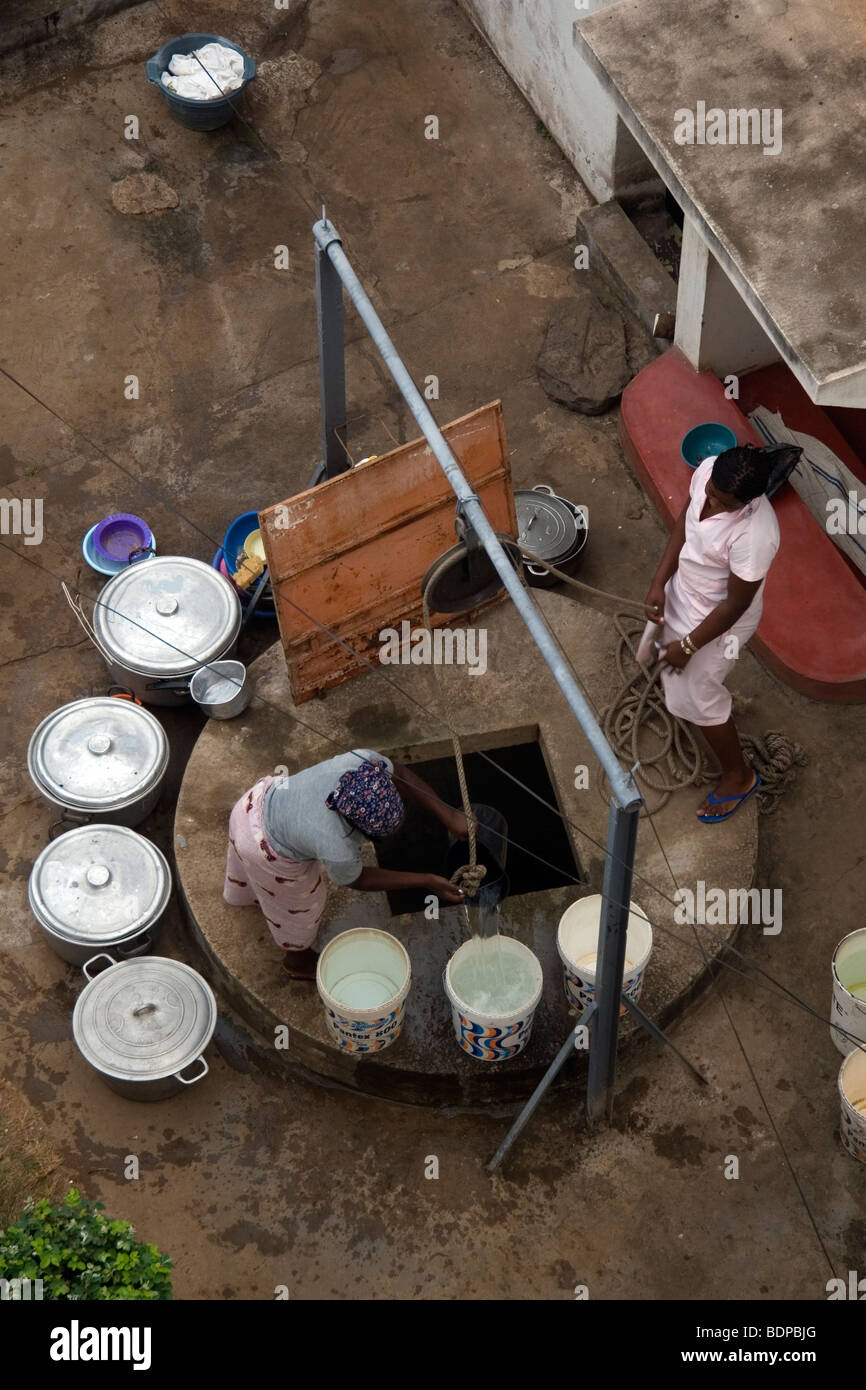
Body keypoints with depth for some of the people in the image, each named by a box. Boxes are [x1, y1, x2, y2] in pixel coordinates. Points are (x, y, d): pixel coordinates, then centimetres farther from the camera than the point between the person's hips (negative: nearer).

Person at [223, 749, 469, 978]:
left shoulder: (364, 763, -35)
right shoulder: (337, 851, -42)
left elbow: (400, 775, -13)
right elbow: (358, 879, -18)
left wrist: (448, 815, -16)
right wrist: (429, 882, -18)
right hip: (270, 852, -6)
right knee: (299, 903, 26)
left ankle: (241, 895, 77)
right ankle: (298, 961, 58)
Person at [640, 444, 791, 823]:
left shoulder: (754, 535, -42)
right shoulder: (707, 470, -24)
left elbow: (735, 605, -28)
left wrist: (688, 646, -16)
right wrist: (659, 582, -9)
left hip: (717, 619, -7)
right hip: (683, 591, 7)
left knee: (698, 699, 12)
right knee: (660, 641, 36)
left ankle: (739, 776, 38)